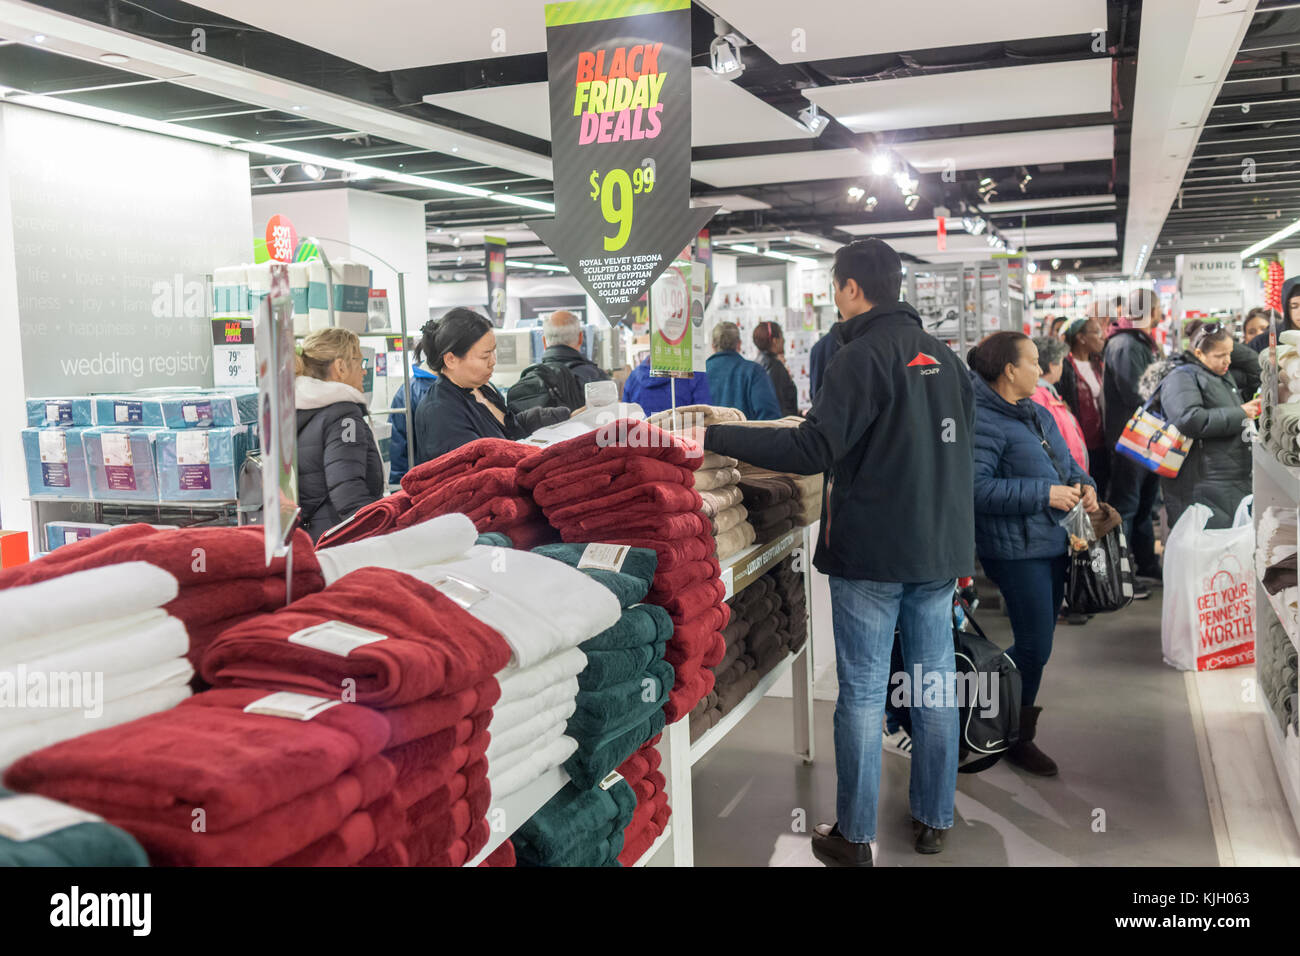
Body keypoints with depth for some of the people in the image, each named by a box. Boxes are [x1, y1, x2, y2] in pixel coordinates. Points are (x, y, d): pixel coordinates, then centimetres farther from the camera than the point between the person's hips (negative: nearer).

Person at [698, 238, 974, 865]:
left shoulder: (863, 356, -13)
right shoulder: (943, 356, 11)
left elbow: (813, 449, -21)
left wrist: (712, 437, -19)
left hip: (872, 552, -7)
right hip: (941, 548, 7)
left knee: (862, 692, 1)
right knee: (934, 684, 13)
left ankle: (853, 837, 11)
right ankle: (933, 820, 25)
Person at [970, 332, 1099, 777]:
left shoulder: (1039, 414, 13)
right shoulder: (983, 421, -18)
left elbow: (1066, 461, 25)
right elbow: (977, 488, -27)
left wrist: (1084, 484, 3)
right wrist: (1044, 494, -23)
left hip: (1054, 542, 9)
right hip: (1017, 551, -9)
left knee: (1037, 643, 17)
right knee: (1034, 647, -2)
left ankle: (1016, 712, 37)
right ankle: (1018, 738, 17)